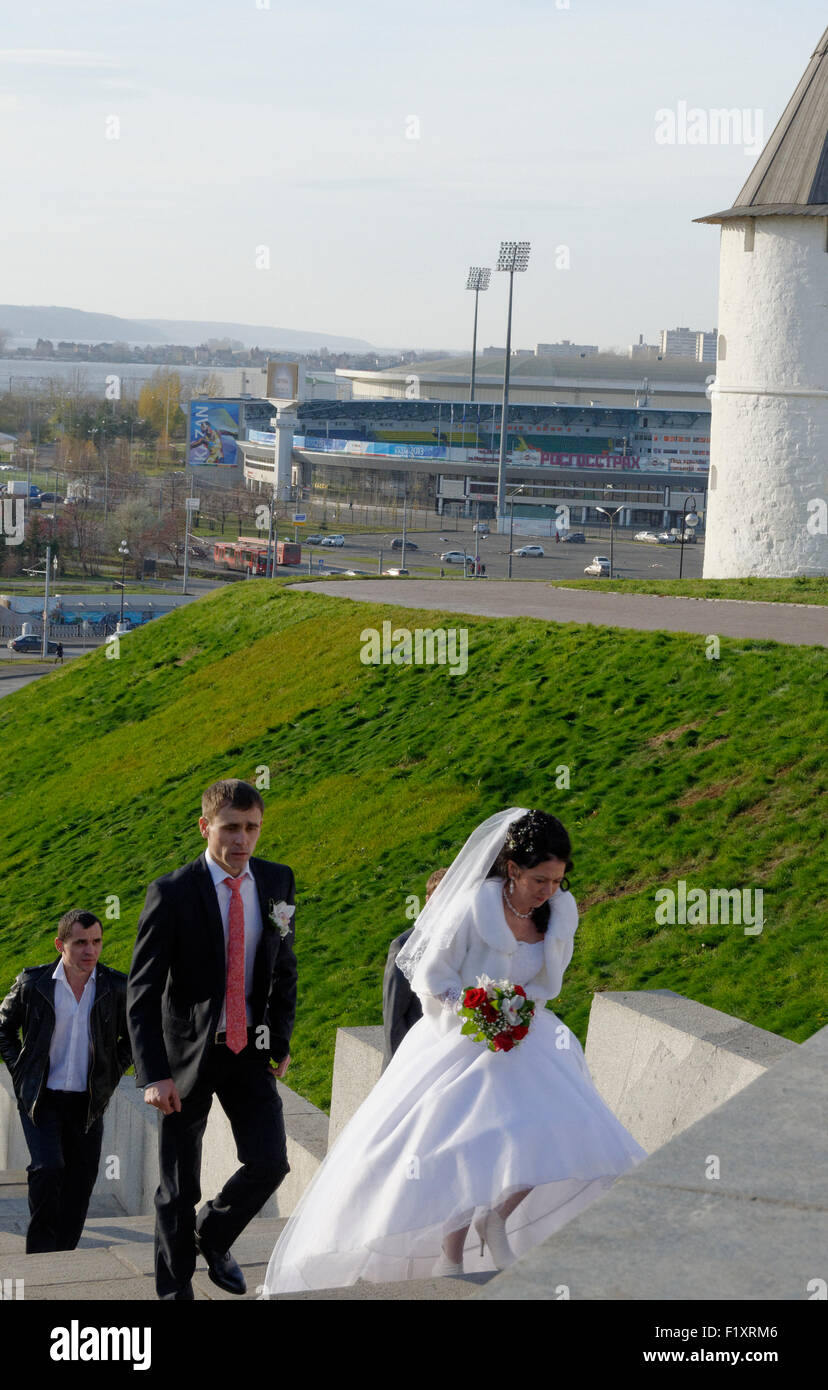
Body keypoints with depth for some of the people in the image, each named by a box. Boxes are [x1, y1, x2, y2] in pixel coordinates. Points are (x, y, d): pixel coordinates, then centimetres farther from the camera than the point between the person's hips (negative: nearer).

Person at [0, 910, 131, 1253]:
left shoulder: (117, 988, -3)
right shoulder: (32, 984, -6)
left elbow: (134, 1038, 14)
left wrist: (111, 1077, 5)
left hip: (88, 1103, 2)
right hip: (41, 1099, -2)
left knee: (79, 1185, 4)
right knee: (47, 1169, -19)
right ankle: (39, 1256, -5)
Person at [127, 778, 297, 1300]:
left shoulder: (277, 882, -1)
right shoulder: (172, 894, -15)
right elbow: (142, 992, -14)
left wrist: (282, 1039, 9)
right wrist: (154, 1074, -21)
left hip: (251, 1048, 4)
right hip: (186, 1052, -3)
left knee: (270, 1162, -5)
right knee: (179, 1187, 5)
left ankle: (214, 1234, 25)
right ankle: (175, 1287, 24)